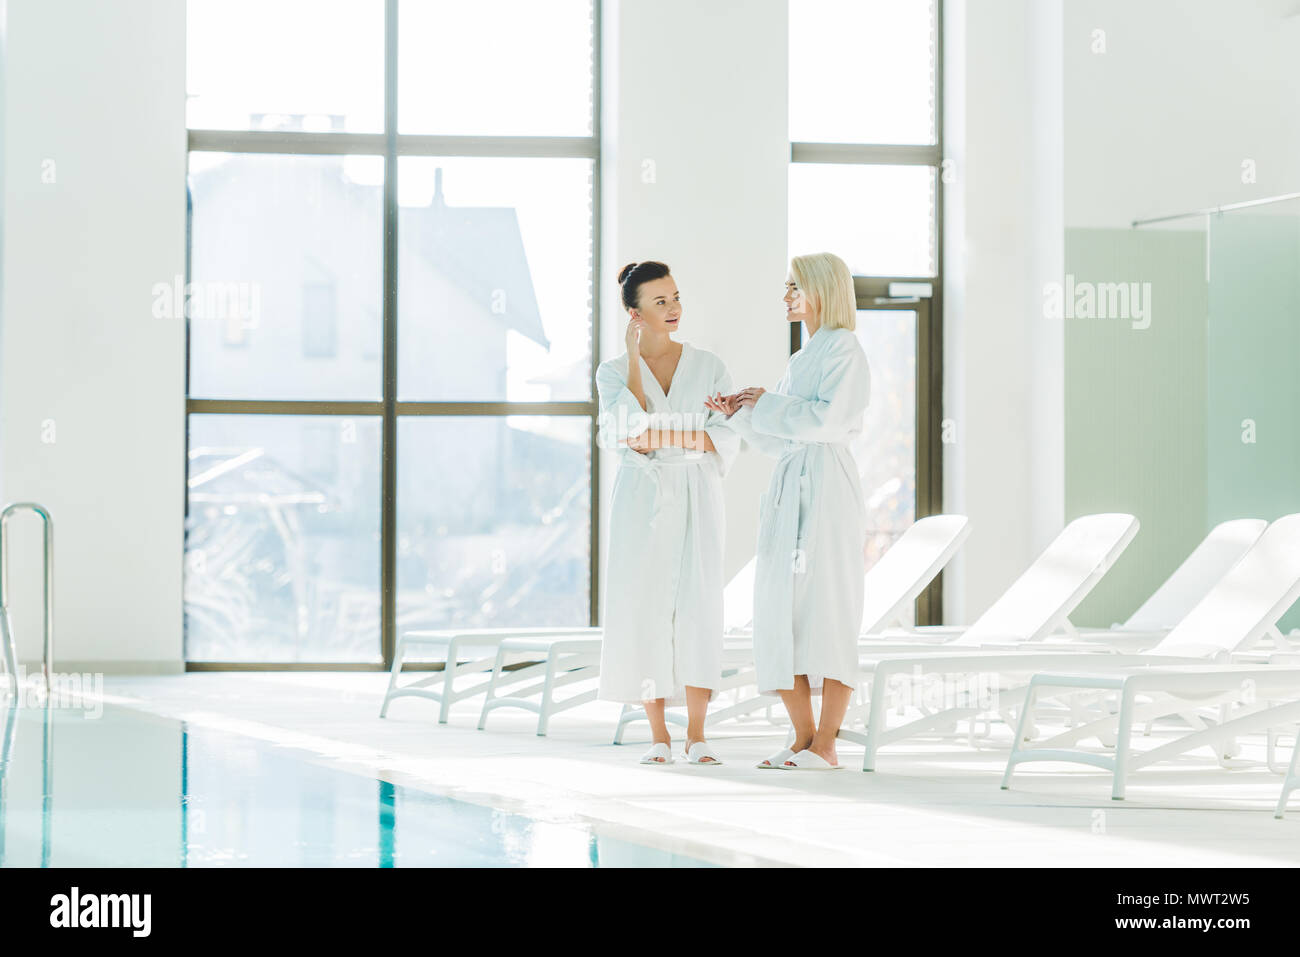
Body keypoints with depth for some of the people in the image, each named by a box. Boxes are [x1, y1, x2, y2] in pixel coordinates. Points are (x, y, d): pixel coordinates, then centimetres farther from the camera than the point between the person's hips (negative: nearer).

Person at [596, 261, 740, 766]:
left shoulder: (709, 367, 6)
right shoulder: (613, 372, 4)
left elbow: (726, 440, -3)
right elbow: (628, 432, -12)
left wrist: (663, 436, -15)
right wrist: (634, 360, -12)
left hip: (697, 499, 0)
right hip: (641, 500, 0)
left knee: (698, 610, -8)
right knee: (643, 611, -4)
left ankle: (697, 737, -2)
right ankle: (659, 738, 4)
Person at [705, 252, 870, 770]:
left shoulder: (844, 349, -3)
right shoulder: (801, 361, 23)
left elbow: (832, 417, -18)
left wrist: (767, 403, -8)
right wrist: (739, 413, 7)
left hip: (827, 486, -9)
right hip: (788, 492, 9)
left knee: (828, 611, -7)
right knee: (780, 613, 4)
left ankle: (825, 745, -5)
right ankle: (803, 737, 10)